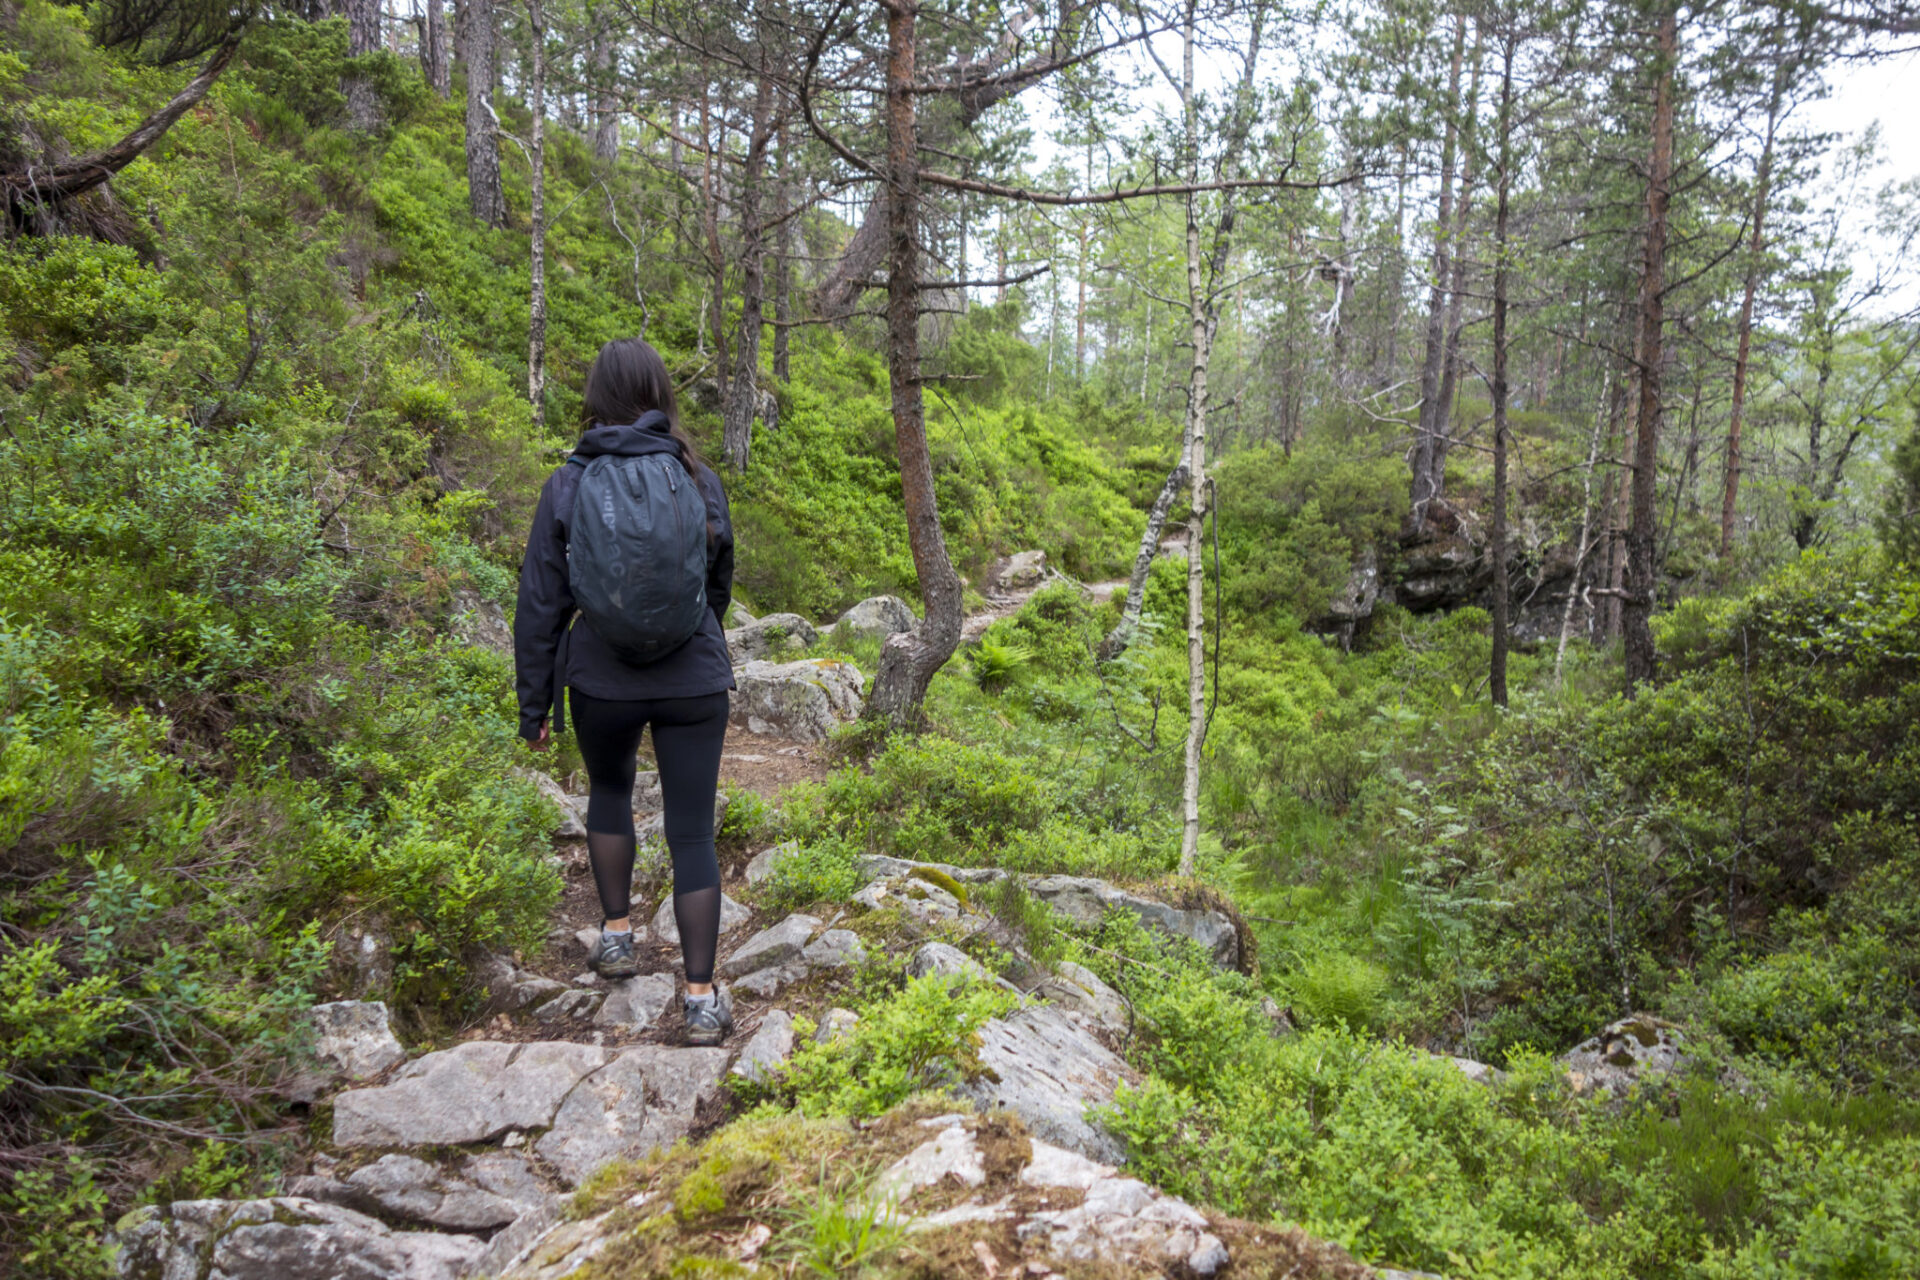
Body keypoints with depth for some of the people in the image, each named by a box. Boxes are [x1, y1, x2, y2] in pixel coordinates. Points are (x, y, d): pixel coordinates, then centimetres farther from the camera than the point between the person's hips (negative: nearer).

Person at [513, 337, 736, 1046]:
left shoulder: (567, 486, -7)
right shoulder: (699, 480, -3)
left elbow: (541, 604, -4)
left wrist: (535, 703, 6)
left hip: (602, 684, 0)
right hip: (694, 683, 0)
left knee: (609, 792, 29)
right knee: (693, 835, 5)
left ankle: (616, 935, 34)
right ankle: (702, 1001, 6)